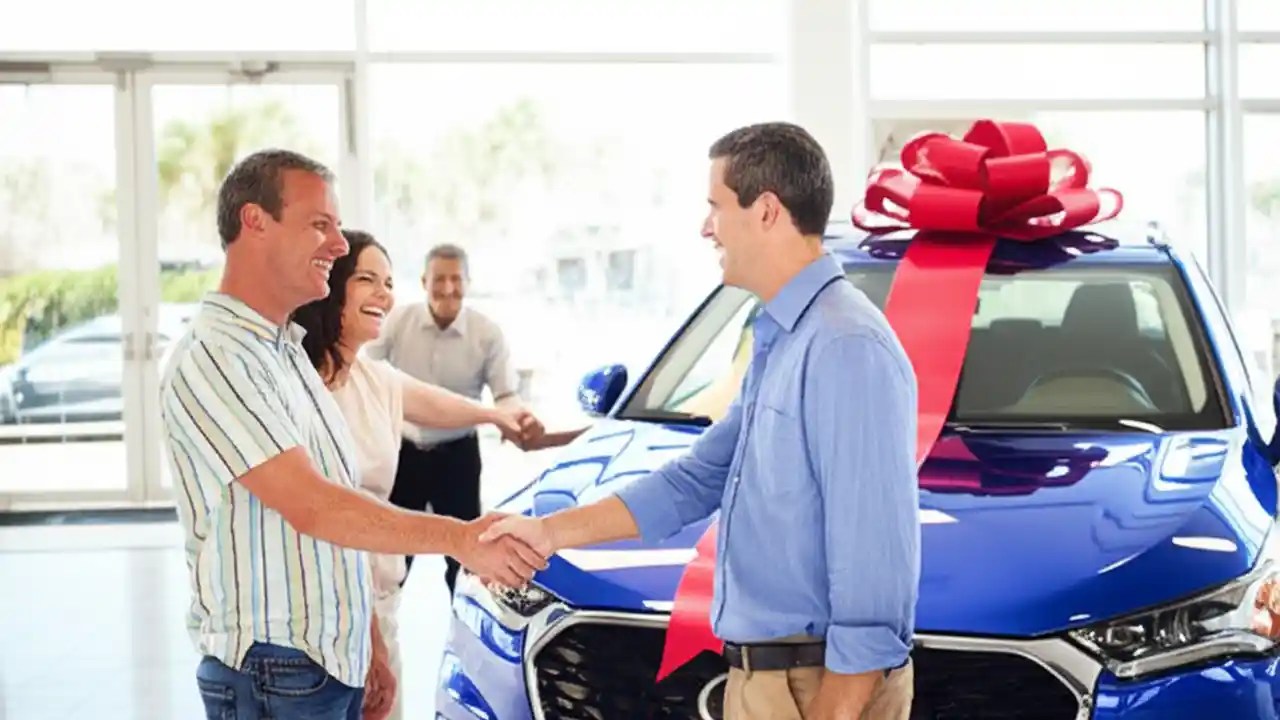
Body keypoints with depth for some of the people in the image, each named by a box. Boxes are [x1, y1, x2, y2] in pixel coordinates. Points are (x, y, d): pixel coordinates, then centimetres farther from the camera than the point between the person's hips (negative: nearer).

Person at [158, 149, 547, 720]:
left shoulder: (286, 351, 15)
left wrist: (366, 643, 16)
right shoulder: (213, 360, -16)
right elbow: (311, 507, -23)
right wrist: (457, 538, -25)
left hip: (334, 660, 9)